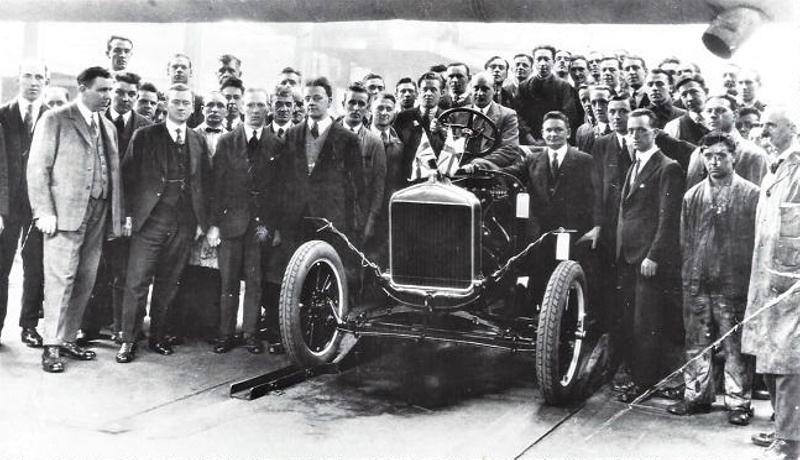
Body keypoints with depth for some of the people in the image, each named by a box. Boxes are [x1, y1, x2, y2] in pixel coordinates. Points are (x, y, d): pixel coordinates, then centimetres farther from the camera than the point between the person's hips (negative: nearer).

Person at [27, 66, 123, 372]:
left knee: (86, 280, 7)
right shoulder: (55, 120, -1)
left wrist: (117, 215, 7)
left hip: (99, 213, 6)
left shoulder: (108, 127, 17)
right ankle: (52, 346, 1)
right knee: (61, 278, -6)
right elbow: (38, 168, -5)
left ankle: (68, 338, 18)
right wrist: (44, 212, -13)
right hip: (66, 211, -6)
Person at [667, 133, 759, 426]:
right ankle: (697, 396, 21)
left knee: (736, 347, 2)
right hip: (697, 283, 4)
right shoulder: (693, 197, 10)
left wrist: (749, 279, -6)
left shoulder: (751, 195, -1)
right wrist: (689, 274, 6)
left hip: (734, 283, -3)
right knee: (696, 343, 10)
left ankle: (738, 402, 12)